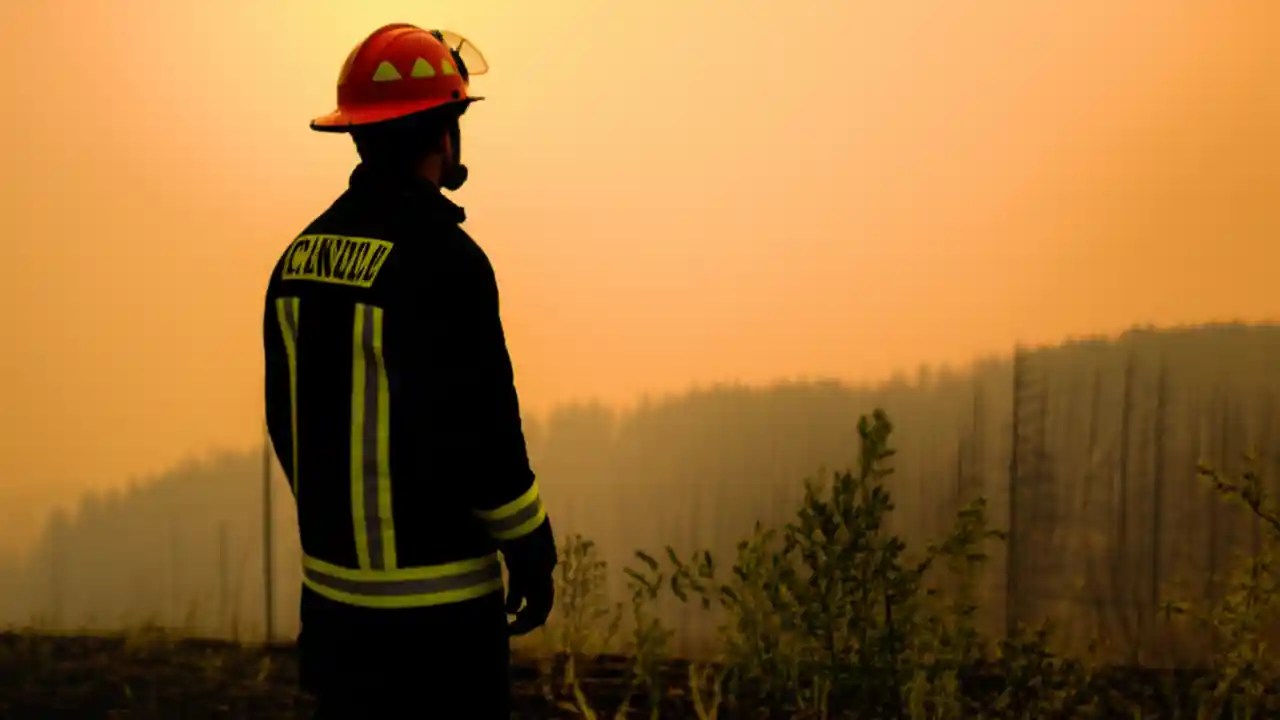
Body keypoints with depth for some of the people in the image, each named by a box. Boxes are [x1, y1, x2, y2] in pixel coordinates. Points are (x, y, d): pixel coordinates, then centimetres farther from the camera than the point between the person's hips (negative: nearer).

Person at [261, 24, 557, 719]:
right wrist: (532, 551, -6)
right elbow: (481, 429, -19)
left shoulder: (301, 257, 6)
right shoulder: (442, 258, -18)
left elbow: (288, 420, 12)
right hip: (434, 603, -7)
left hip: (333, 589, 8)